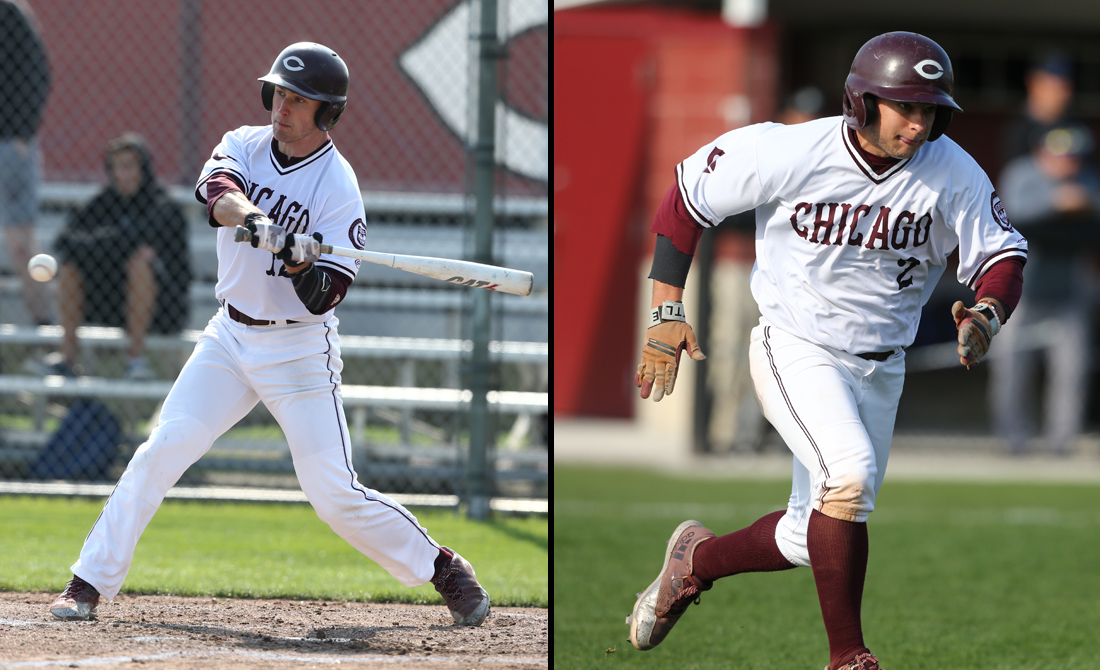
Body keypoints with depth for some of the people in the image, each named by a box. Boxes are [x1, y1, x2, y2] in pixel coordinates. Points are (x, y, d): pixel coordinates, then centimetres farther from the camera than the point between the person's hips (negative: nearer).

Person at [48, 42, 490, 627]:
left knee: (335, 494, -8)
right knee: (161, 452, -8)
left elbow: (324, 298, -16)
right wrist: (255, 221, -45)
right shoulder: (244, 146, 0)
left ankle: (440, 567, 10)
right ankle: (90, 583, -1)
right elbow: (217, 193, -25)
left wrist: (300, 260, -37)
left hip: (300, 350, -4)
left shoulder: (338, 187, -13)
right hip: (230, 337, 4)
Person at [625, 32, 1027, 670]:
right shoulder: (790, 153, -19)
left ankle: (699, 558, 38)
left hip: (881, 370, 5)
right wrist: (667, 313, -8)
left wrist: (986, 315, -30)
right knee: (850, 475, -28)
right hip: (795, 352, -5)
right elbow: (687, 195, -7)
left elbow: (1003, 254, -6)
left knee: (811, 538, 9)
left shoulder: (953, 174, -12)